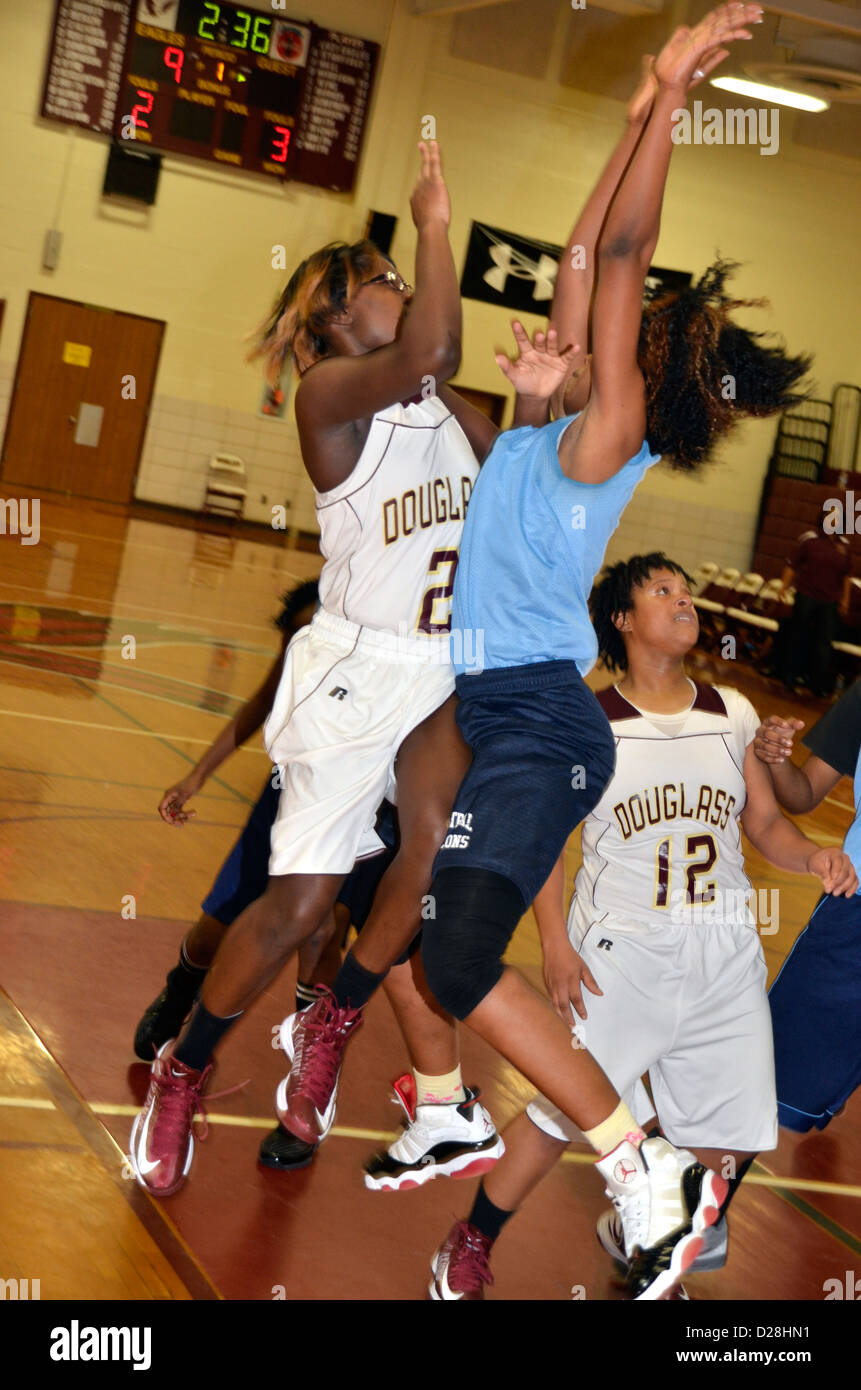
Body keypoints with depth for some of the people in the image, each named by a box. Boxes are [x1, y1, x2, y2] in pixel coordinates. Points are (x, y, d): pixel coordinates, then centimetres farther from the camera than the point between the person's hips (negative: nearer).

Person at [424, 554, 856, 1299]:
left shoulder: (730, 715, 4)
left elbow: (766, 822, 10)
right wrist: (555, 944, -12)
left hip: (724, 953, 4)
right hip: (621, 948, -4)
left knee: (733, 1129, 7)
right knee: (564, 1105, -6)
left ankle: (638, 1235, 35)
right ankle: (470, 1247, 16)